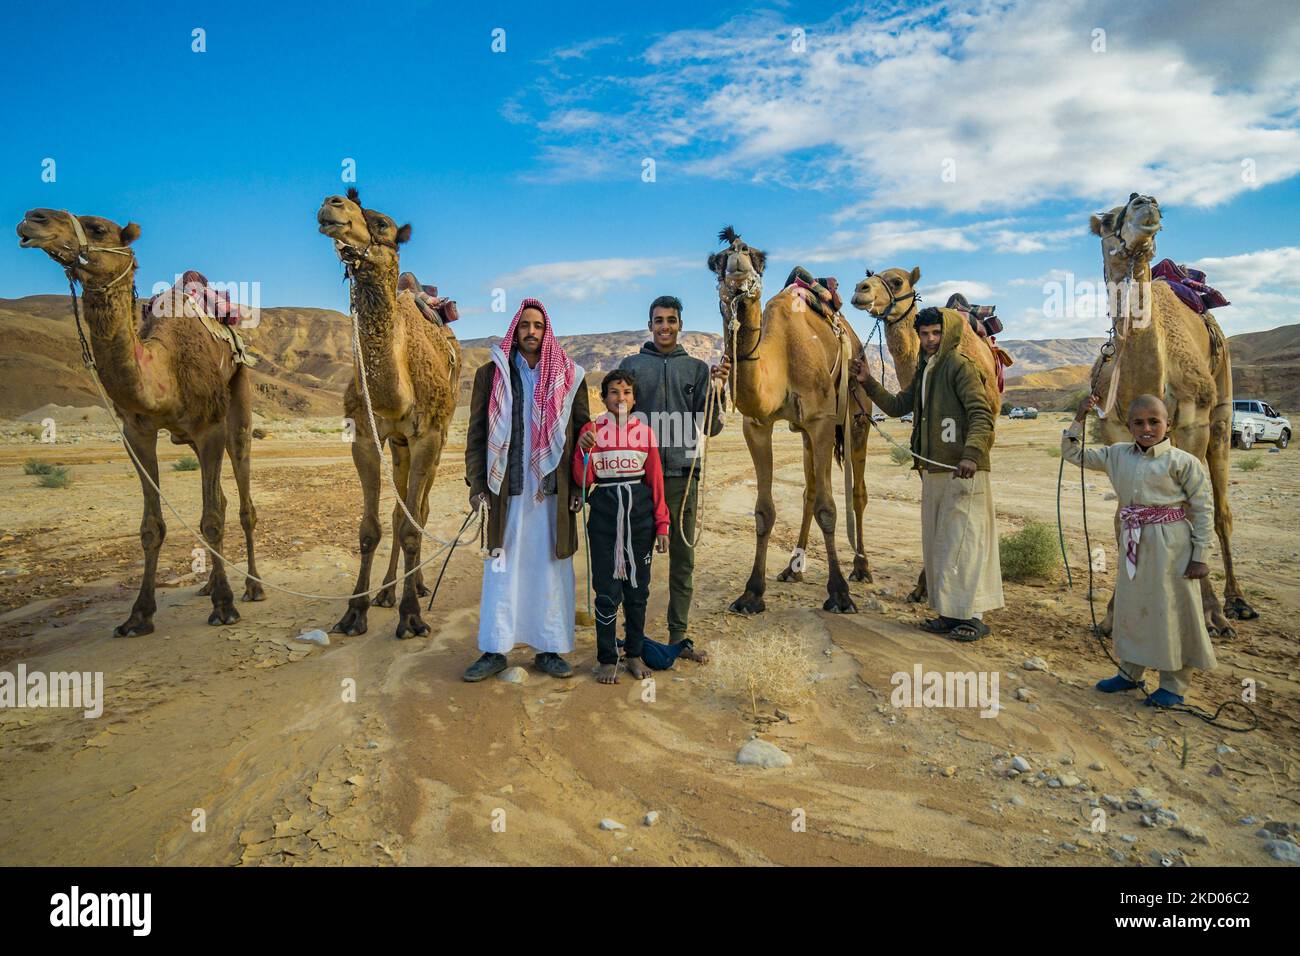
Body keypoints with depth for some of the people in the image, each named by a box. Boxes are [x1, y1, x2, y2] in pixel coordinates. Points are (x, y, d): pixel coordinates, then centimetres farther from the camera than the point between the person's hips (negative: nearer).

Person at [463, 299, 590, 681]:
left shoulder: (569, 377, 7)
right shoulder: (491, 374, 7)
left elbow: (582, 431, 7)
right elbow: (477, 433, 6)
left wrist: (578, 486, 1)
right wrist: (477, 483, -1)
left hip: (553, 491, 0)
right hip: (505, 490, 0)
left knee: (551, 569, 6)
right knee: (501, 569, 5)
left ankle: (548, 649, 16)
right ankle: (495, 650, 15)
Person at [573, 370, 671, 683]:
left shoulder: (644, 431, 3)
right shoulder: (592, 430, 0)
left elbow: (656, 480, 5)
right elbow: (583, 481, -1)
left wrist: (662, 524, 2)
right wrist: (583, 450, -19)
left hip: (640, 516, 2)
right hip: (604, 516, -1)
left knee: (638, 589, 10)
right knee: (607, 591, 2)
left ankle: (635, 654, 25)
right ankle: (607, 659, 16)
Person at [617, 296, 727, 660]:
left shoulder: (697, 368, 10)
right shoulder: (631, 365, 8)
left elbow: (709, 427, 4)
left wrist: (715, 391, -11)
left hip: (683, 475, 1)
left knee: (683, 558, 7)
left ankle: (679, 636, 18)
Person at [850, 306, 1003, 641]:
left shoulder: (960, 365, -7)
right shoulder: (924, 372, 19)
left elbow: (981, 414, -16)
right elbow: (897, 405, 25)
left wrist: (971, 454, -28)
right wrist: (869, 382, 15)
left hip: (962, 471, -9)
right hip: (933, 469, 9)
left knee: (962, 539, -7)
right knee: (937, 542, 11)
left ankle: (972, 616, 0)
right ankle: (949, 613, 20)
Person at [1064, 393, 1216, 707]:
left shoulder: (1182, 462, -10)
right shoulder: (1117, 455, 4)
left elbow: (1203, 509, -7)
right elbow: (1073, 453, 11)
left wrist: (1200, 556, -8)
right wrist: (1079, 419, -2)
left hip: (1170, 546, -5)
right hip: (1133, 543, 5)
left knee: (1172, 612, 4)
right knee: (1130, 608, 15)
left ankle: (1174, 684, 20)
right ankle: (1130, 672, 32)